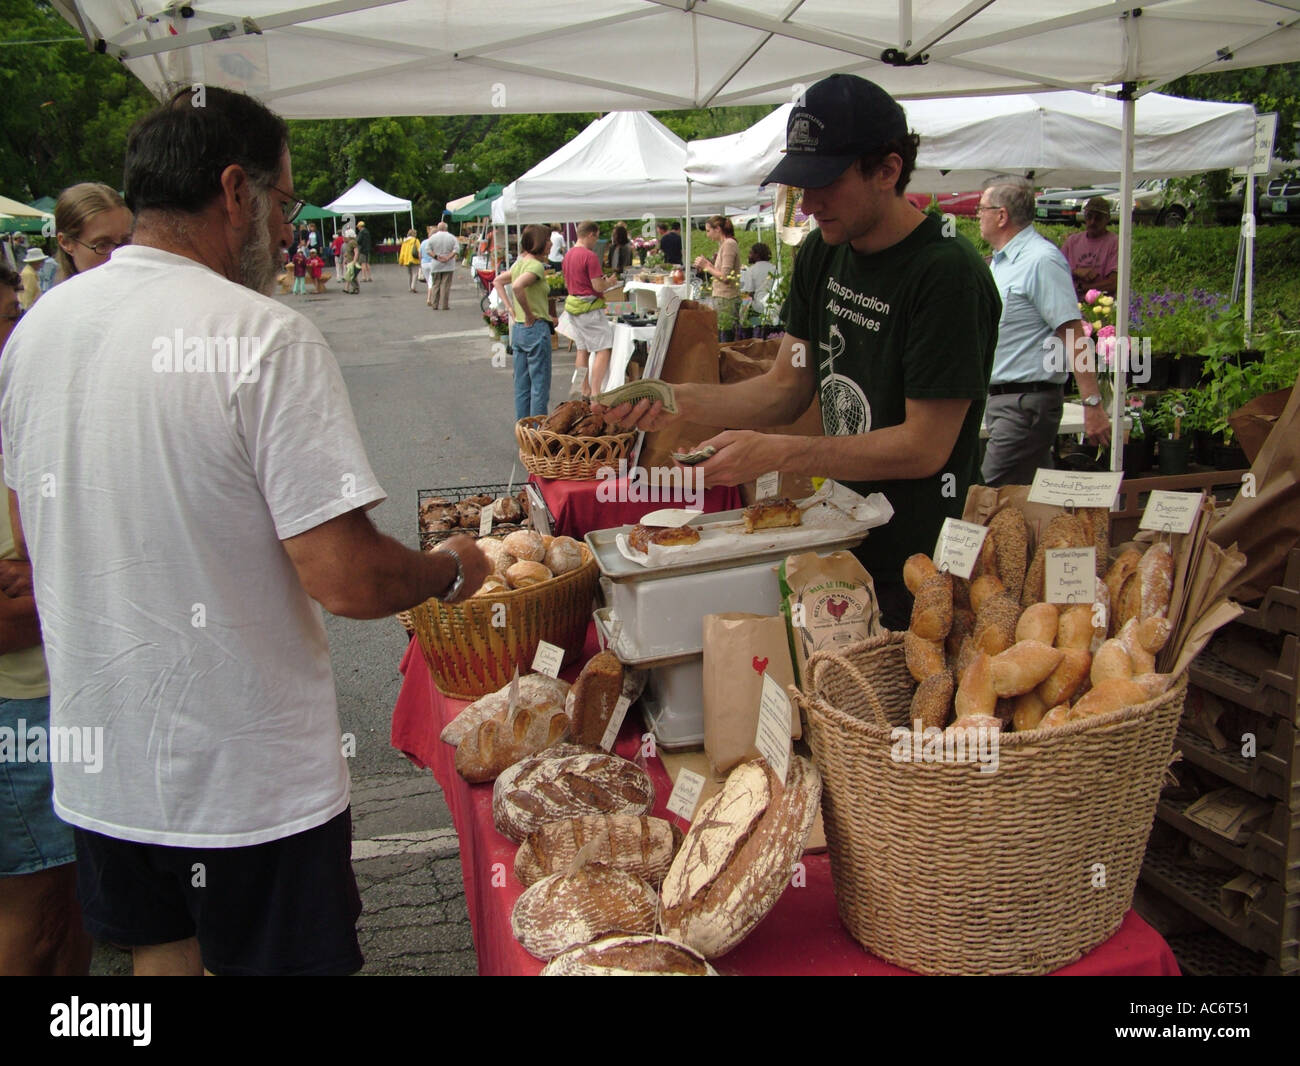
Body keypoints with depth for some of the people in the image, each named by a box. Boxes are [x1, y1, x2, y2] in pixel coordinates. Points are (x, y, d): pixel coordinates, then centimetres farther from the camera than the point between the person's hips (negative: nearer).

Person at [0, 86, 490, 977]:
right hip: (248, 775, -6)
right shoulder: (265, 336, -21)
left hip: (99, 764, 6)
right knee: (278, 958, 13)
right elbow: (346, 579, -24)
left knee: (158, 954, 24)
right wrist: (450, 571, -5)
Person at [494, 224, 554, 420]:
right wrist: (529, 315, -20)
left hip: (517, 329, 9)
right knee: (540, 384, -2)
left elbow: (497, 281, 23)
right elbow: (517, 286, -31)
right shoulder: (536, 266, -15)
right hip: (536, 329, -9)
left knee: (521, 384, 13)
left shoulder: (519, 263, 11)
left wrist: (510, 308, 15)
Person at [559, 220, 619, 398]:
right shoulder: (590, 256, -16)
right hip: (589, 307, -9)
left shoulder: (568, 255, 11)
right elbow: (598, 286, -19)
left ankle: (585, 391, 20)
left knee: (582, 349, 15)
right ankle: (595, 394, -12)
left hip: (572, 304, 9)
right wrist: (610, 282, 2)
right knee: (603, 350, -6)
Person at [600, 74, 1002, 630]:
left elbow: (925, 446, -22)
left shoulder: (948, 273, -20)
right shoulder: (821, 253, 4)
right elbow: (787, 389, 6)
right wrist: (681, 401, -10)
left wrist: (776, 453, -25)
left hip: (920, 561, -7)